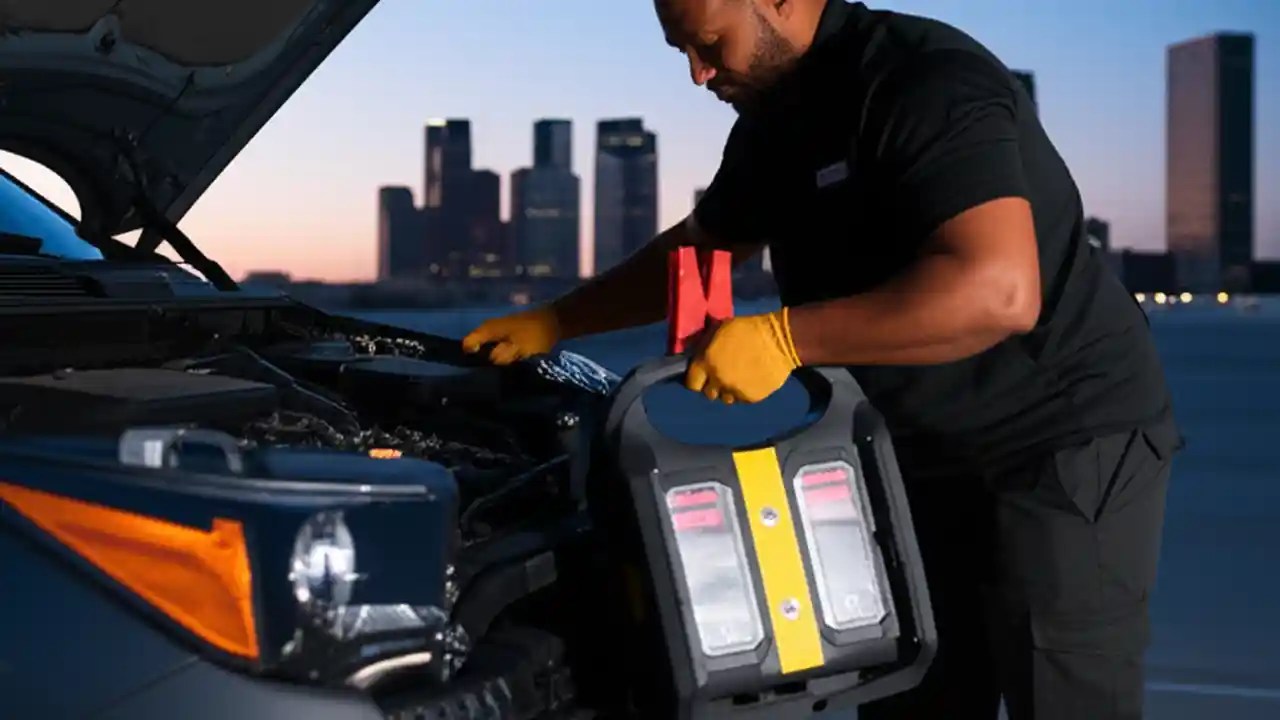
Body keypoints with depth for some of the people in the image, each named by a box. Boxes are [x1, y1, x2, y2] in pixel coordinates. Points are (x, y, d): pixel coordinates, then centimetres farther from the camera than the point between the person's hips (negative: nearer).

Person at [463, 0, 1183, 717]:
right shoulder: (774, 122, 6)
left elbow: (1001, 293, -35)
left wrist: (782, 338, -34)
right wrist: (552, 324, 17)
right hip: (932, 454, 9)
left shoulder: (928, 86, -23)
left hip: (1069, 442, -9)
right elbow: (697, 250, 23)